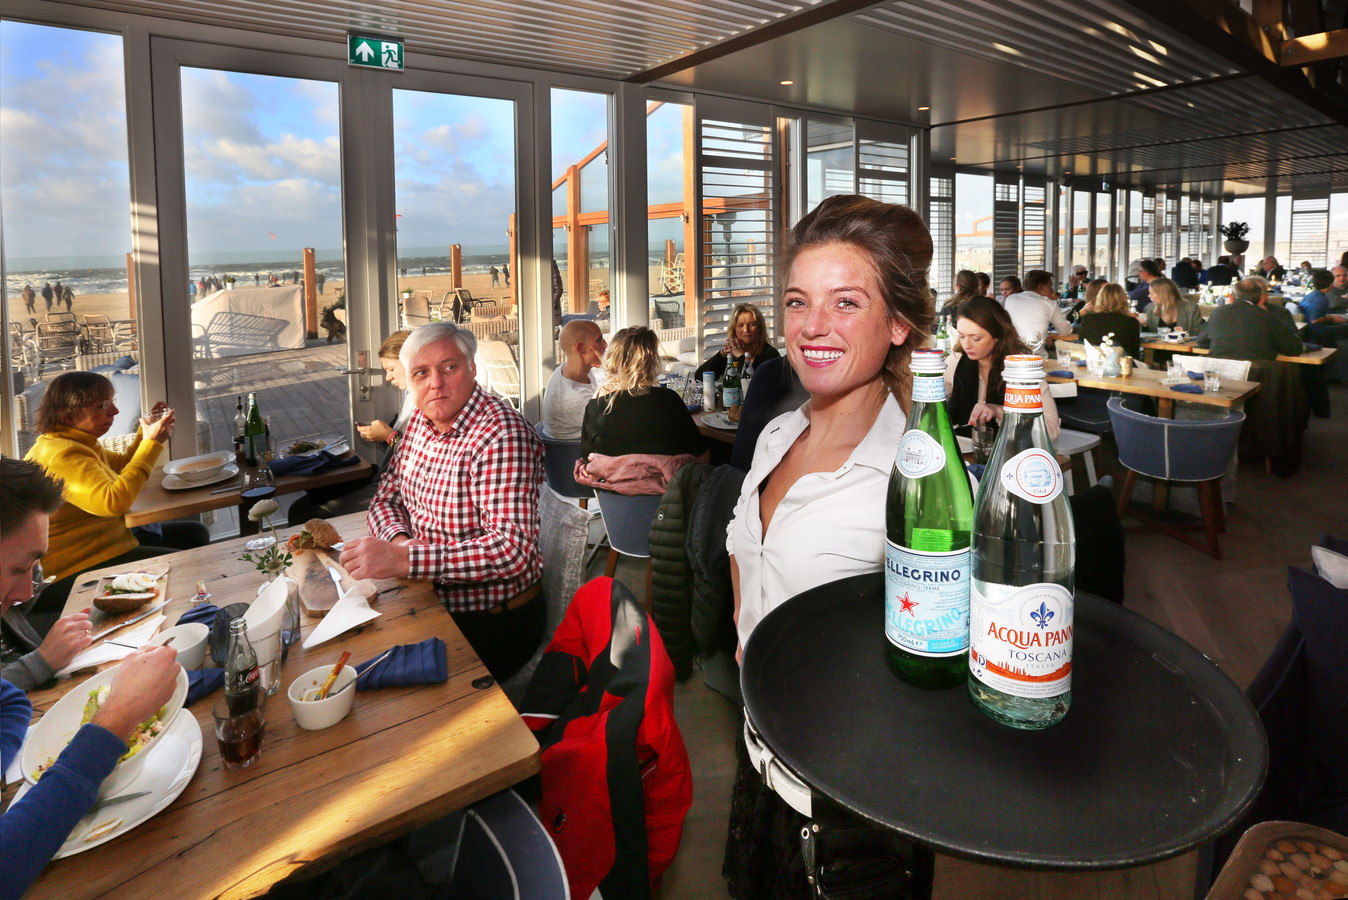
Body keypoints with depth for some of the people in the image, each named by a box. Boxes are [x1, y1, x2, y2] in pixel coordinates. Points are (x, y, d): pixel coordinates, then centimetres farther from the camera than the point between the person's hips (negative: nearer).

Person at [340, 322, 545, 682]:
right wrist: (399, 540, -13)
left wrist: (405, 559, -38)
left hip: (493, 623, -7)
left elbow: (513, 549, -32)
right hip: (433, 603, 8)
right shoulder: (421, 423, 4)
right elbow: (386, 498, 11)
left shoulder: (502, 436, -23)